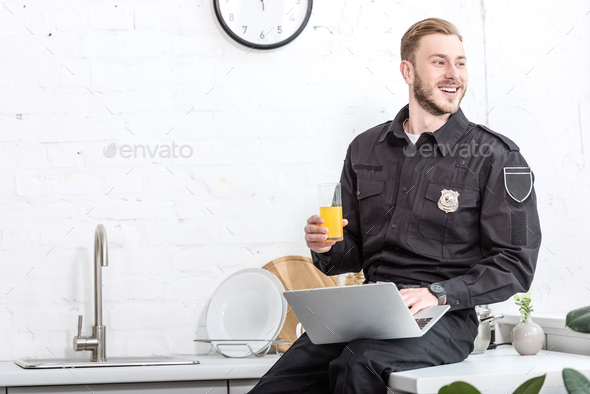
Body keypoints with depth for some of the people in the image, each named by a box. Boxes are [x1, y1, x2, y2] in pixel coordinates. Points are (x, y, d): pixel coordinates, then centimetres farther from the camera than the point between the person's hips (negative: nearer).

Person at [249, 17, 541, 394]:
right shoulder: (365, 149, 15)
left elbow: (516, 265, -4)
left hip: (445, 316, -4)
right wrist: (328, 248, -3)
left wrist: (437, 293, -16)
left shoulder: (495, 155, 1)